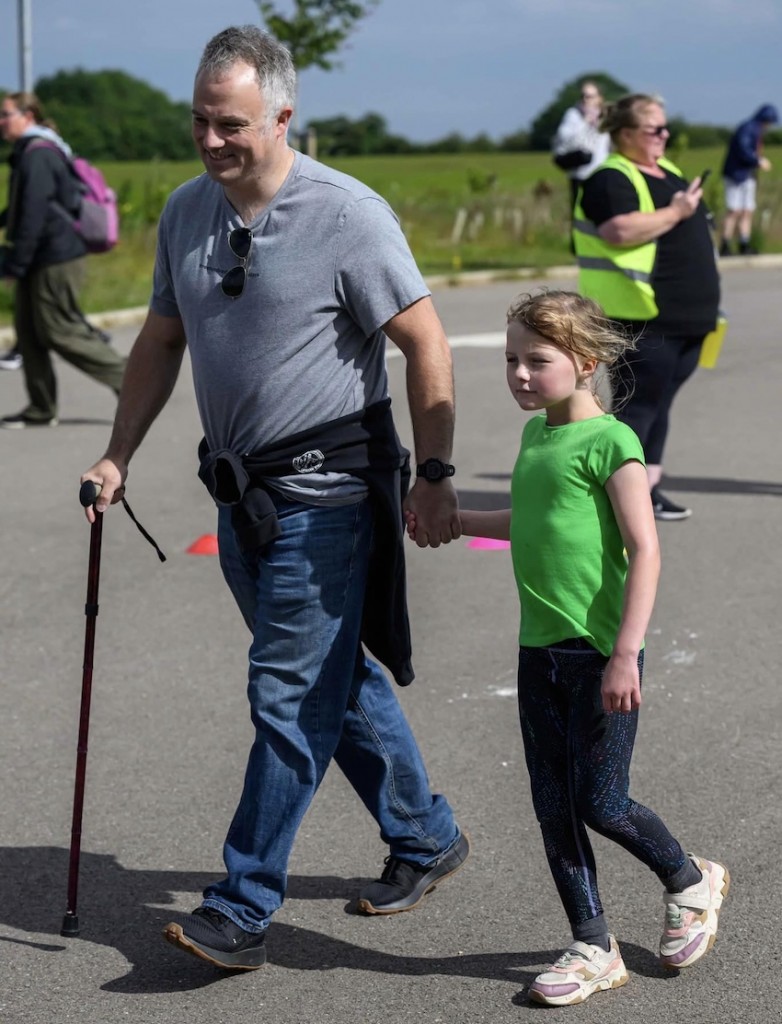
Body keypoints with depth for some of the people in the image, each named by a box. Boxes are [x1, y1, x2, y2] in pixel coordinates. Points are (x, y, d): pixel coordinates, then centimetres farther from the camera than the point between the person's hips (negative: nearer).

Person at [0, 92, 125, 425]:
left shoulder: (37, 155, -17)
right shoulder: (28, 153, 15)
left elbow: (33, 214, -22)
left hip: (56, 259, -10)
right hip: (43, 260, 10)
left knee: (59, 332, -4)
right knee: (29, 331, 9)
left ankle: (125, 376, 5)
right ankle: (41, 409, 13)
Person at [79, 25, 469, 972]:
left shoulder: (347, 215, -15)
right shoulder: (185, 212, 5)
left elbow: (425, 344, -12)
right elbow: (162, 341, 15)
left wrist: (432, 475, -13)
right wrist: (117, 456, 11)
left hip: (326, 493, -7)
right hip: (241, 491, 7)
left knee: (290, 697, -6)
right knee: (337, 678, 17)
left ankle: (242, 912, 0)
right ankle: (426, 839, 34)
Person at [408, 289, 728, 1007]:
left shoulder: (610, 442, -13)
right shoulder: (535, 434, 12)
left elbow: (645, 551, -16)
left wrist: (625, 653, -21)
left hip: (599, 653, -7)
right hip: (539, 651, 8)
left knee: (601, 803, -1)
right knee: (554, 808, 7)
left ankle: (692, 882, 27)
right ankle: (594, 949, 18)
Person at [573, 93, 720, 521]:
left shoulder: (667, 171, 18)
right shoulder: (611, 179, -11)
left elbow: (691, 233, 26)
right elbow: (621, 231, -29)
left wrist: (705, 303, 23)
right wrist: (675, 212, -20)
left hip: (686, 318, 9)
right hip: (643, 320, -9)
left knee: (659, 403, 11)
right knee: (638, 404, -9)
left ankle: (647, 488, 18)